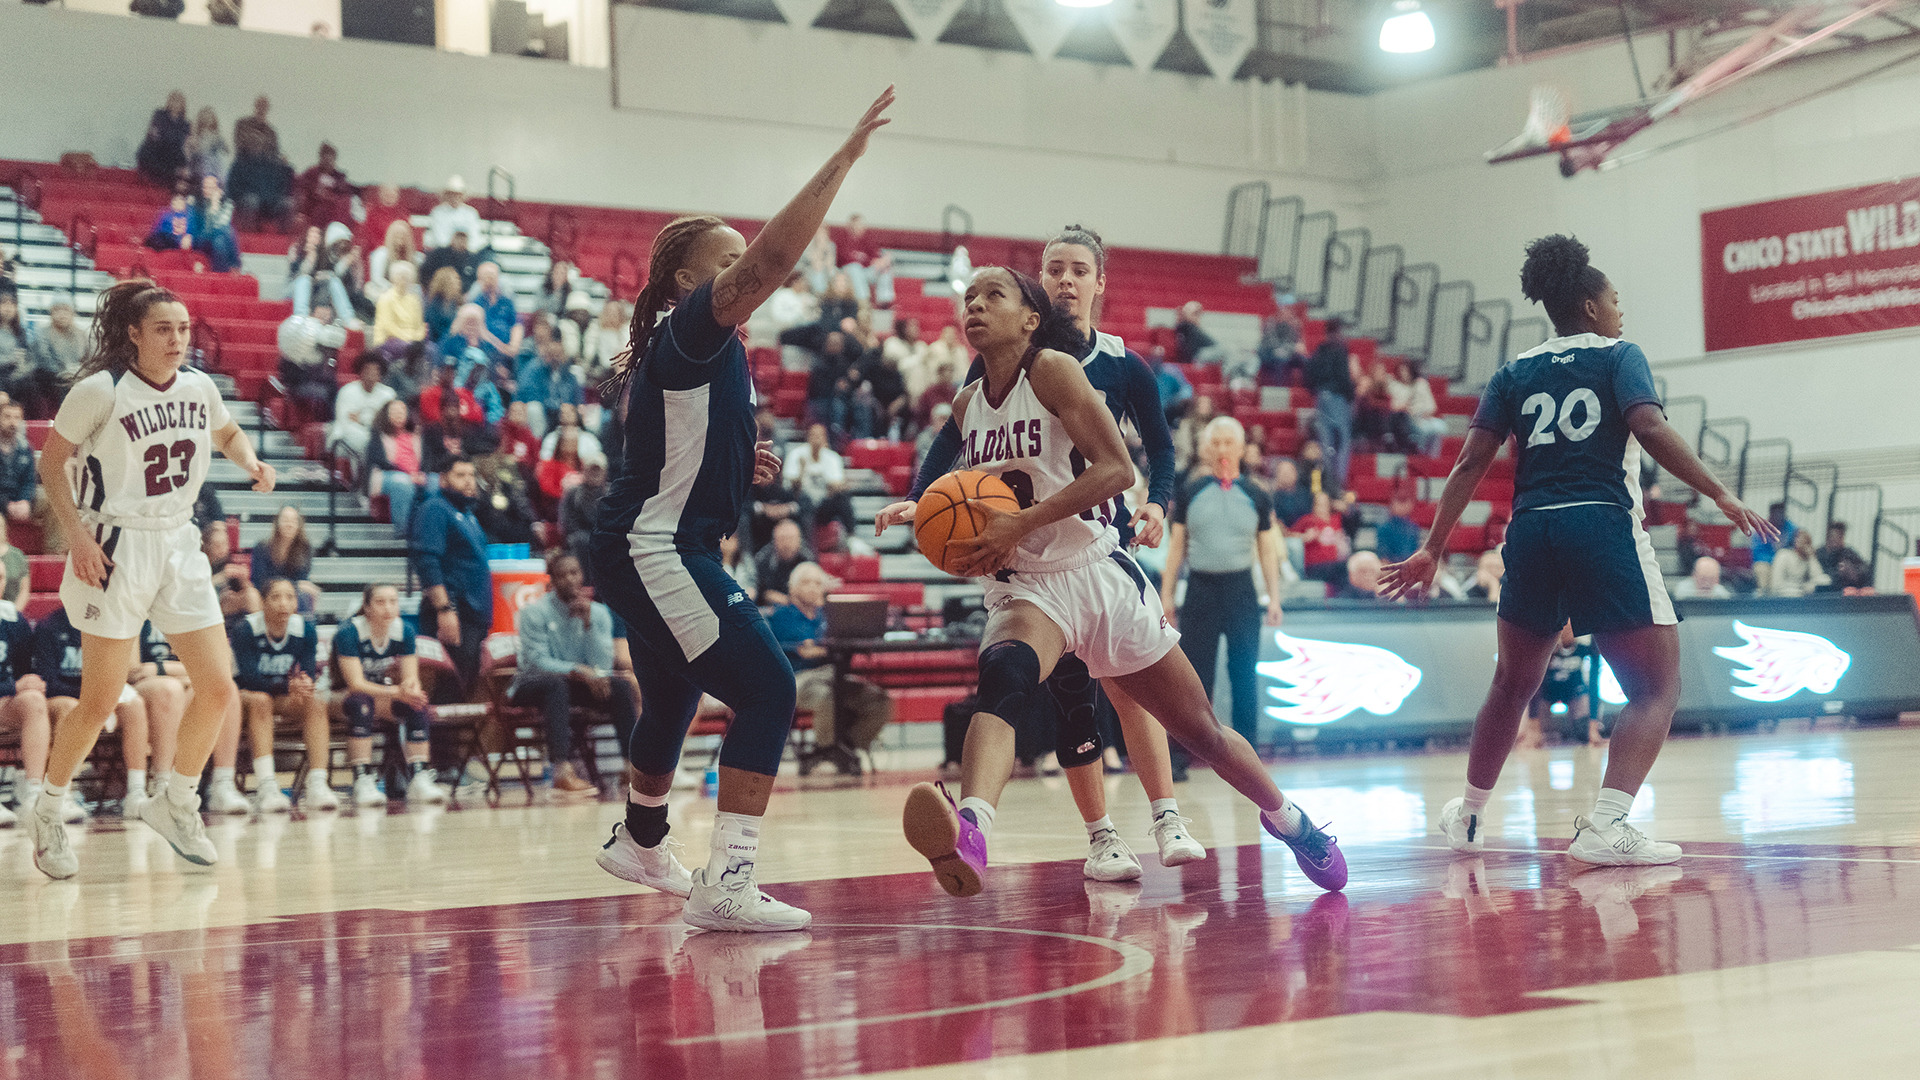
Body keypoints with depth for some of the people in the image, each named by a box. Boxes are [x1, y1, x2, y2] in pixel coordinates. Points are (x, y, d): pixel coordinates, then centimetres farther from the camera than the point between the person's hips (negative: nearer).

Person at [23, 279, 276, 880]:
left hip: (179, 547, 6)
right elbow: (52, 462, -4)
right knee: (100, 701, -4)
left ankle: (176, 804, 20)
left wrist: (250, 461, 4)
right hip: (116, 550, -6)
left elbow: (227, 433, 25)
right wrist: (77, 536, -14)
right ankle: (47, 814, 17)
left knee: (218, 688, -1)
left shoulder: (199, 387, 4)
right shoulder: (100, 390, -12)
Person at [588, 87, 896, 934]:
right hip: (659, 552, -11)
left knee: (674, 697, 28)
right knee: (767, 689, -18)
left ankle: (640, 843, 51)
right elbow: (773, 260, -28)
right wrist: (845, 157, -28)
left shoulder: (671, 353, 16)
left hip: (660, 552, 11)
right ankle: (726, 886, -24)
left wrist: (735, 466, 12)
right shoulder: (690, 332, -13)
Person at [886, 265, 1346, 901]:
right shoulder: (966, 406, 8)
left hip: (1099, 574, -2)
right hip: (1024, 588, 2)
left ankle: (1287, 821, 38)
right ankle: (970, 830, -60)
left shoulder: (1054, 368, -9)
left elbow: (1118, 468, -17)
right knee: (1003, 676, -35)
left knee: (1200, 730, 11)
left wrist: (1022, 522, -25)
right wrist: (966, 542, 1)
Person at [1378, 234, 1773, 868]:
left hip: (1532, 532, 5)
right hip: (1603, 528, -5)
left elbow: (1471, 464, 9)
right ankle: (1606, 827, -16)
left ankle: (1468, 818, 35)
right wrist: (1720, 494, -15)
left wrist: (1433, 548, 11)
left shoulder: (1515, 373, 15)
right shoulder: (1618, 356, 5)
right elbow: (1650, 428, -14)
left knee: (1513, 684, 24)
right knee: (1657, 687, 1)